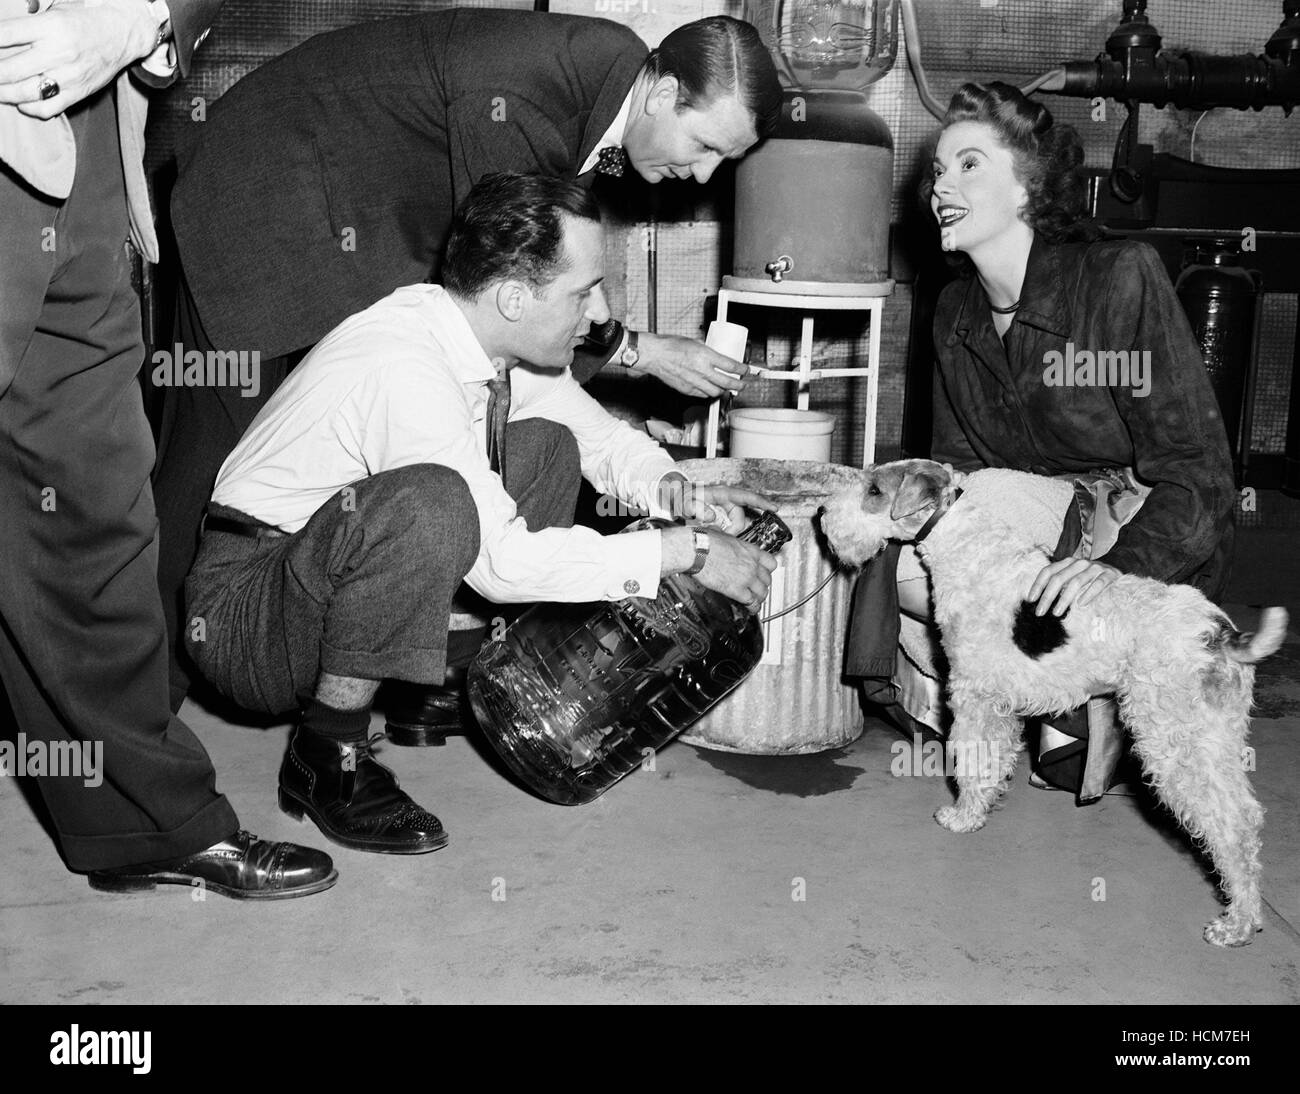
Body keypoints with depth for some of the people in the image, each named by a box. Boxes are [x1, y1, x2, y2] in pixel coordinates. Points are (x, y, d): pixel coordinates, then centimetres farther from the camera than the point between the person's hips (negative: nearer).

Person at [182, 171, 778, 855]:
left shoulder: (502, 336, -4)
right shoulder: (405, 365, -29)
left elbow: (600, 435, 12)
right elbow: (500, 562, -29)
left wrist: (676, 492, -9)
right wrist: (684, 552, -23)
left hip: (343, 576, 8)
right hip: (239, 613, -8)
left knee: (547, 447, 1)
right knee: (429, 502, -37)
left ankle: (451, 685, 6)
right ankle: (327, 758, -17)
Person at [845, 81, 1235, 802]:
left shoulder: (1122, 276, -17)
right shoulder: (956, 311, 4)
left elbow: (1197, 472, -21)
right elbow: (959, 462, 10)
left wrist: (1119, 565, -37)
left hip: (1155, 542, -6)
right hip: (1026, 513, 7)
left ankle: (1091, 712, -6)